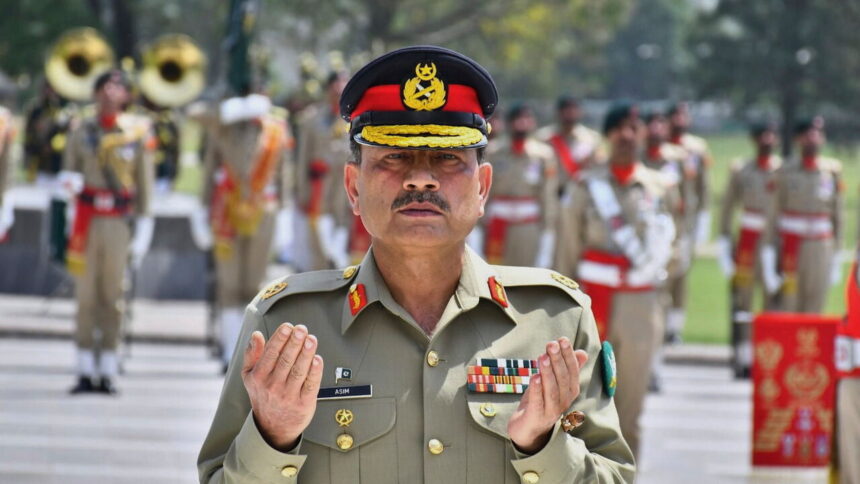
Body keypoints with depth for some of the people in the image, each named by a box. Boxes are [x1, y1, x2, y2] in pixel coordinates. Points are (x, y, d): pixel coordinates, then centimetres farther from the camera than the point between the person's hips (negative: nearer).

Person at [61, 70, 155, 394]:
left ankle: (108, 373, 5)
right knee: (85, 296, 0)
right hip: (86, 221, 1)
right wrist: (71, 180, -12)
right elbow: (68, 172, 13)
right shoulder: (81, 131, 7)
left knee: (112, 297, 1)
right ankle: (85, 372, 4)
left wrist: (143, 231, 0)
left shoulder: (138, 133, 3)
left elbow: (144, 185, 5)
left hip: (119, 223, -1)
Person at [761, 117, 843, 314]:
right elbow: (773, 214, 0)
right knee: (787, 307, -2)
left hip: (821, 250, 2)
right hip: (790, 248, -2)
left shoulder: (833, 170, 3)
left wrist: (836, 252, 9)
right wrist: (769, 257, -5)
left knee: (814, 310, 3)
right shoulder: (784, 173, -2)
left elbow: (837, 213, 9)